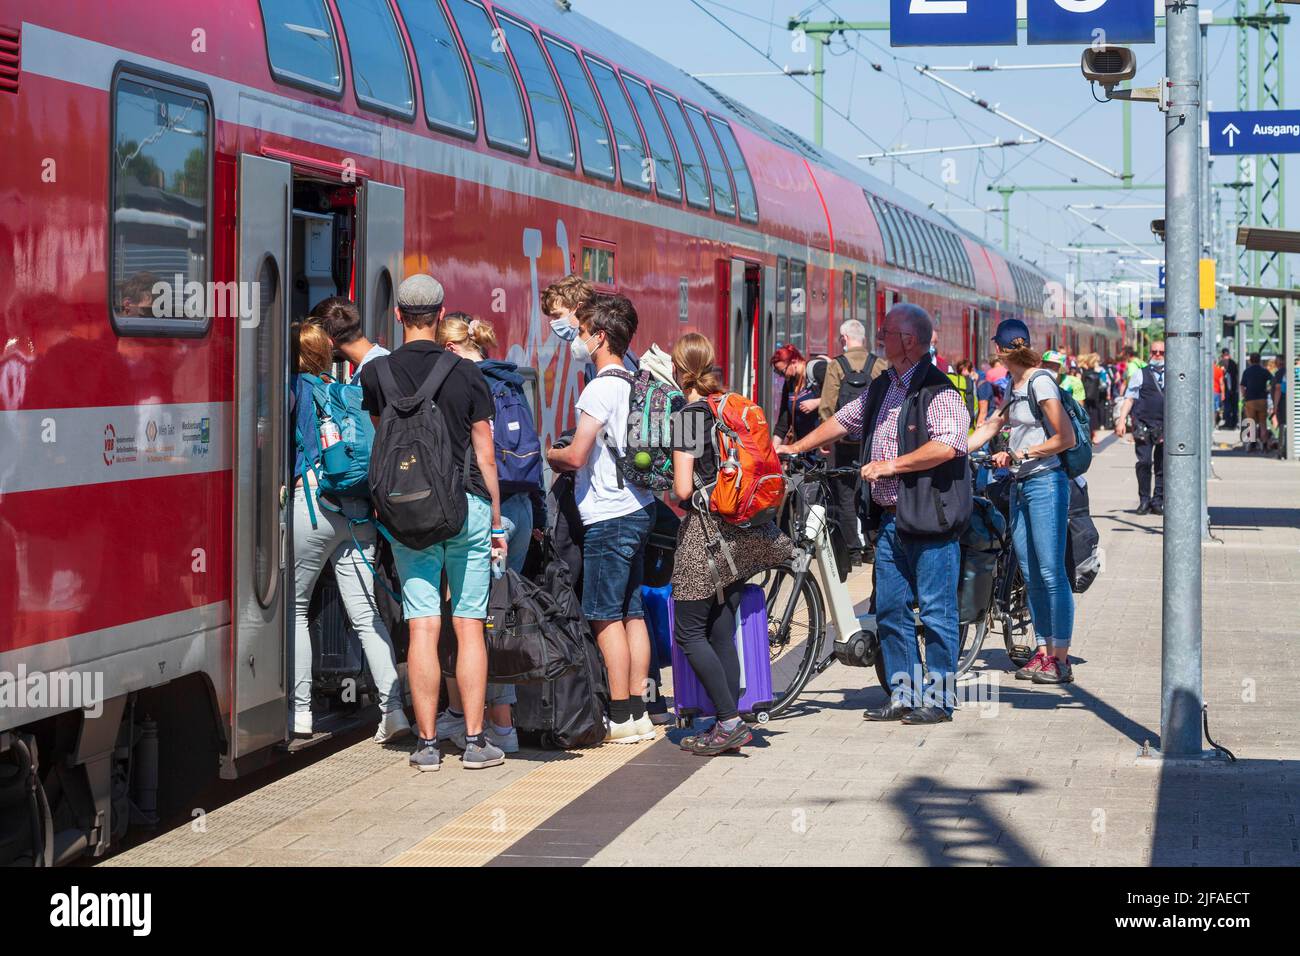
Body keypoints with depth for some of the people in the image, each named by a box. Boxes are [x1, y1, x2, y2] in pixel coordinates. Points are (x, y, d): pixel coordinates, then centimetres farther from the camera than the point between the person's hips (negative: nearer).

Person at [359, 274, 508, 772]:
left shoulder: (376, 373, 2)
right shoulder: (467, 374, -1)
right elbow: (485, 455, 1)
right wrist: (496, 522, 10)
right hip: (467, 505, 0)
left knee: (422, 626, 1)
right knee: (469, 625, 3)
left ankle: (427, 743, 2)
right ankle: (474, 741, 4)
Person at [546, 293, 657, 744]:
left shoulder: (600, 388, -15)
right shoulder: (631, 385, 13)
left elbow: (577, 455, -18)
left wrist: (547, 454, 1)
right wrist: (563, 461, 18)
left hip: (608, 516, -9)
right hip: (637, 507, 9)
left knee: (606, 616, -4)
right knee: (632, 612, 10)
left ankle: (620, 716, -4)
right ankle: (638, 711, 13)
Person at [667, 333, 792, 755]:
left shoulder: (688, 415, -13)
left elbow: (684, 487, -18)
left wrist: (672, 493, 2)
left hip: (705, 531, -7)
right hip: (739, 533, 7)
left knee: (689, 632, -1)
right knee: (722, 632, 10)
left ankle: (730, 722, -7)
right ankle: (729, 727, 10)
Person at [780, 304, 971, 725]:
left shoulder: (937, 390, -13)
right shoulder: (881, 389, 15)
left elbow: (946, 446, -26)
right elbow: (842, 421, 28)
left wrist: (890, 464, -20)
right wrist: (795, 449, 30)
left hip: (930, 519, -9)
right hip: (889, 519, 9)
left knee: (936, 612, -2)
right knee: (890, 610, 11)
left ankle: (940, 698, 5)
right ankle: (903, 695, 19)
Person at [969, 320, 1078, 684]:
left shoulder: (1040, 382, -11)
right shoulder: (1014, 387, 15)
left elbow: (1066, 438, -15)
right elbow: (990, 427, 22)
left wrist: (1021, 453, -11)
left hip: (1045, 482, -9)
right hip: (1020, 486, 9)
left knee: (1051, 572, -8)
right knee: (1029, 573, 8)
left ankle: (1061, 658, -5)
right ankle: (1043, 650, 14)